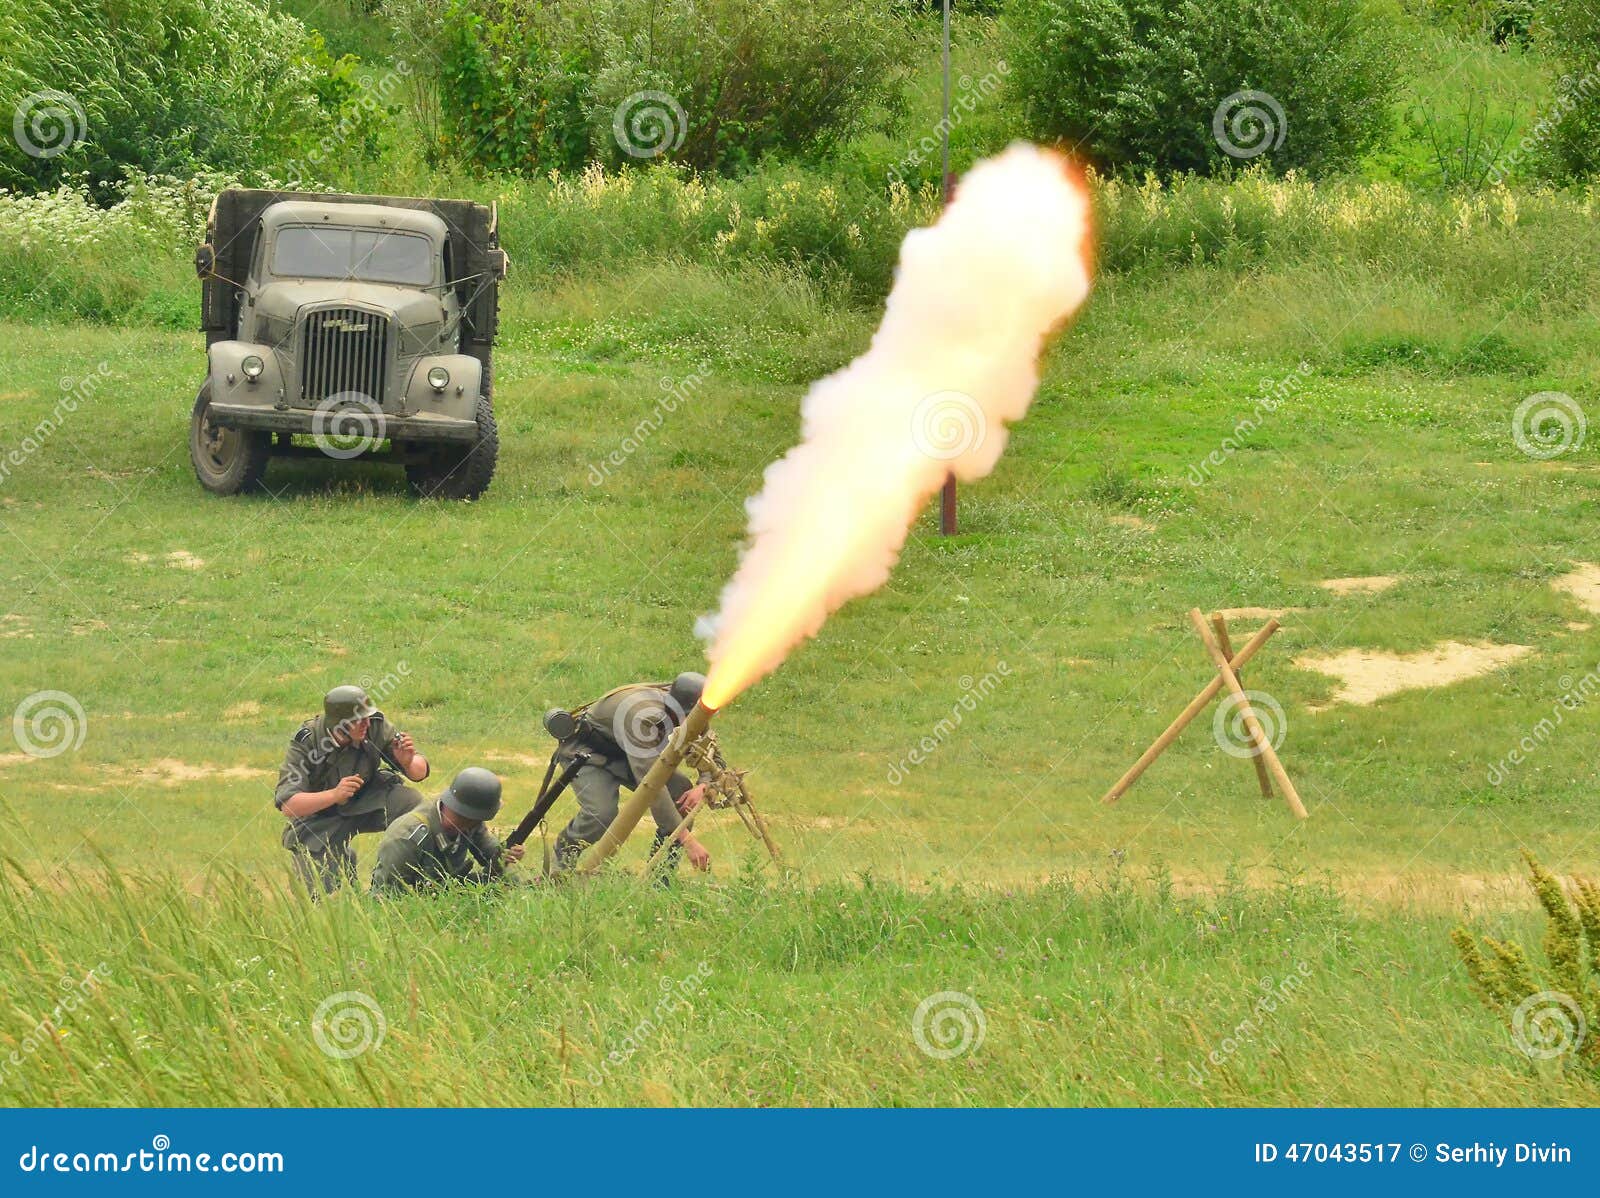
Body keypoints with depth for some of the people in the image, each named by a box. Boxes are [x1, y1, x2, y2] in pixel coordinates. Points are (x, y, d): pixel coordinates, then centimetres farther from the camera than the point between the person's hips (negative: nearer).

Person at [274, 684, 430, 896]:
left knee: (411, 801, -26)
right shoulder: (305, 743, -26)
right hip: (319, 817, -2)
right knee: (322, 892, -13)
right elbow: (287, 806, -32)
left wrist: (408, 763, -33)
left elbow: (420, 771, -8)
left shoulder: (376, 726, -19)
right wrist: (334, 795, -46)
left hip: (366, 801, 2)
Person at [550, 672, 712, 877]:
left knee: (683, 794, -14)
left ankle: (659, 875, -3)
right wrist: (687, 840, -47)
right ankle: (560, 871, -4)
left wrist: (702, 788, -29)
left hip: (622, 754, 7)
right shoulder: (642, 716, -42)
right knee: (601, 812, -32)